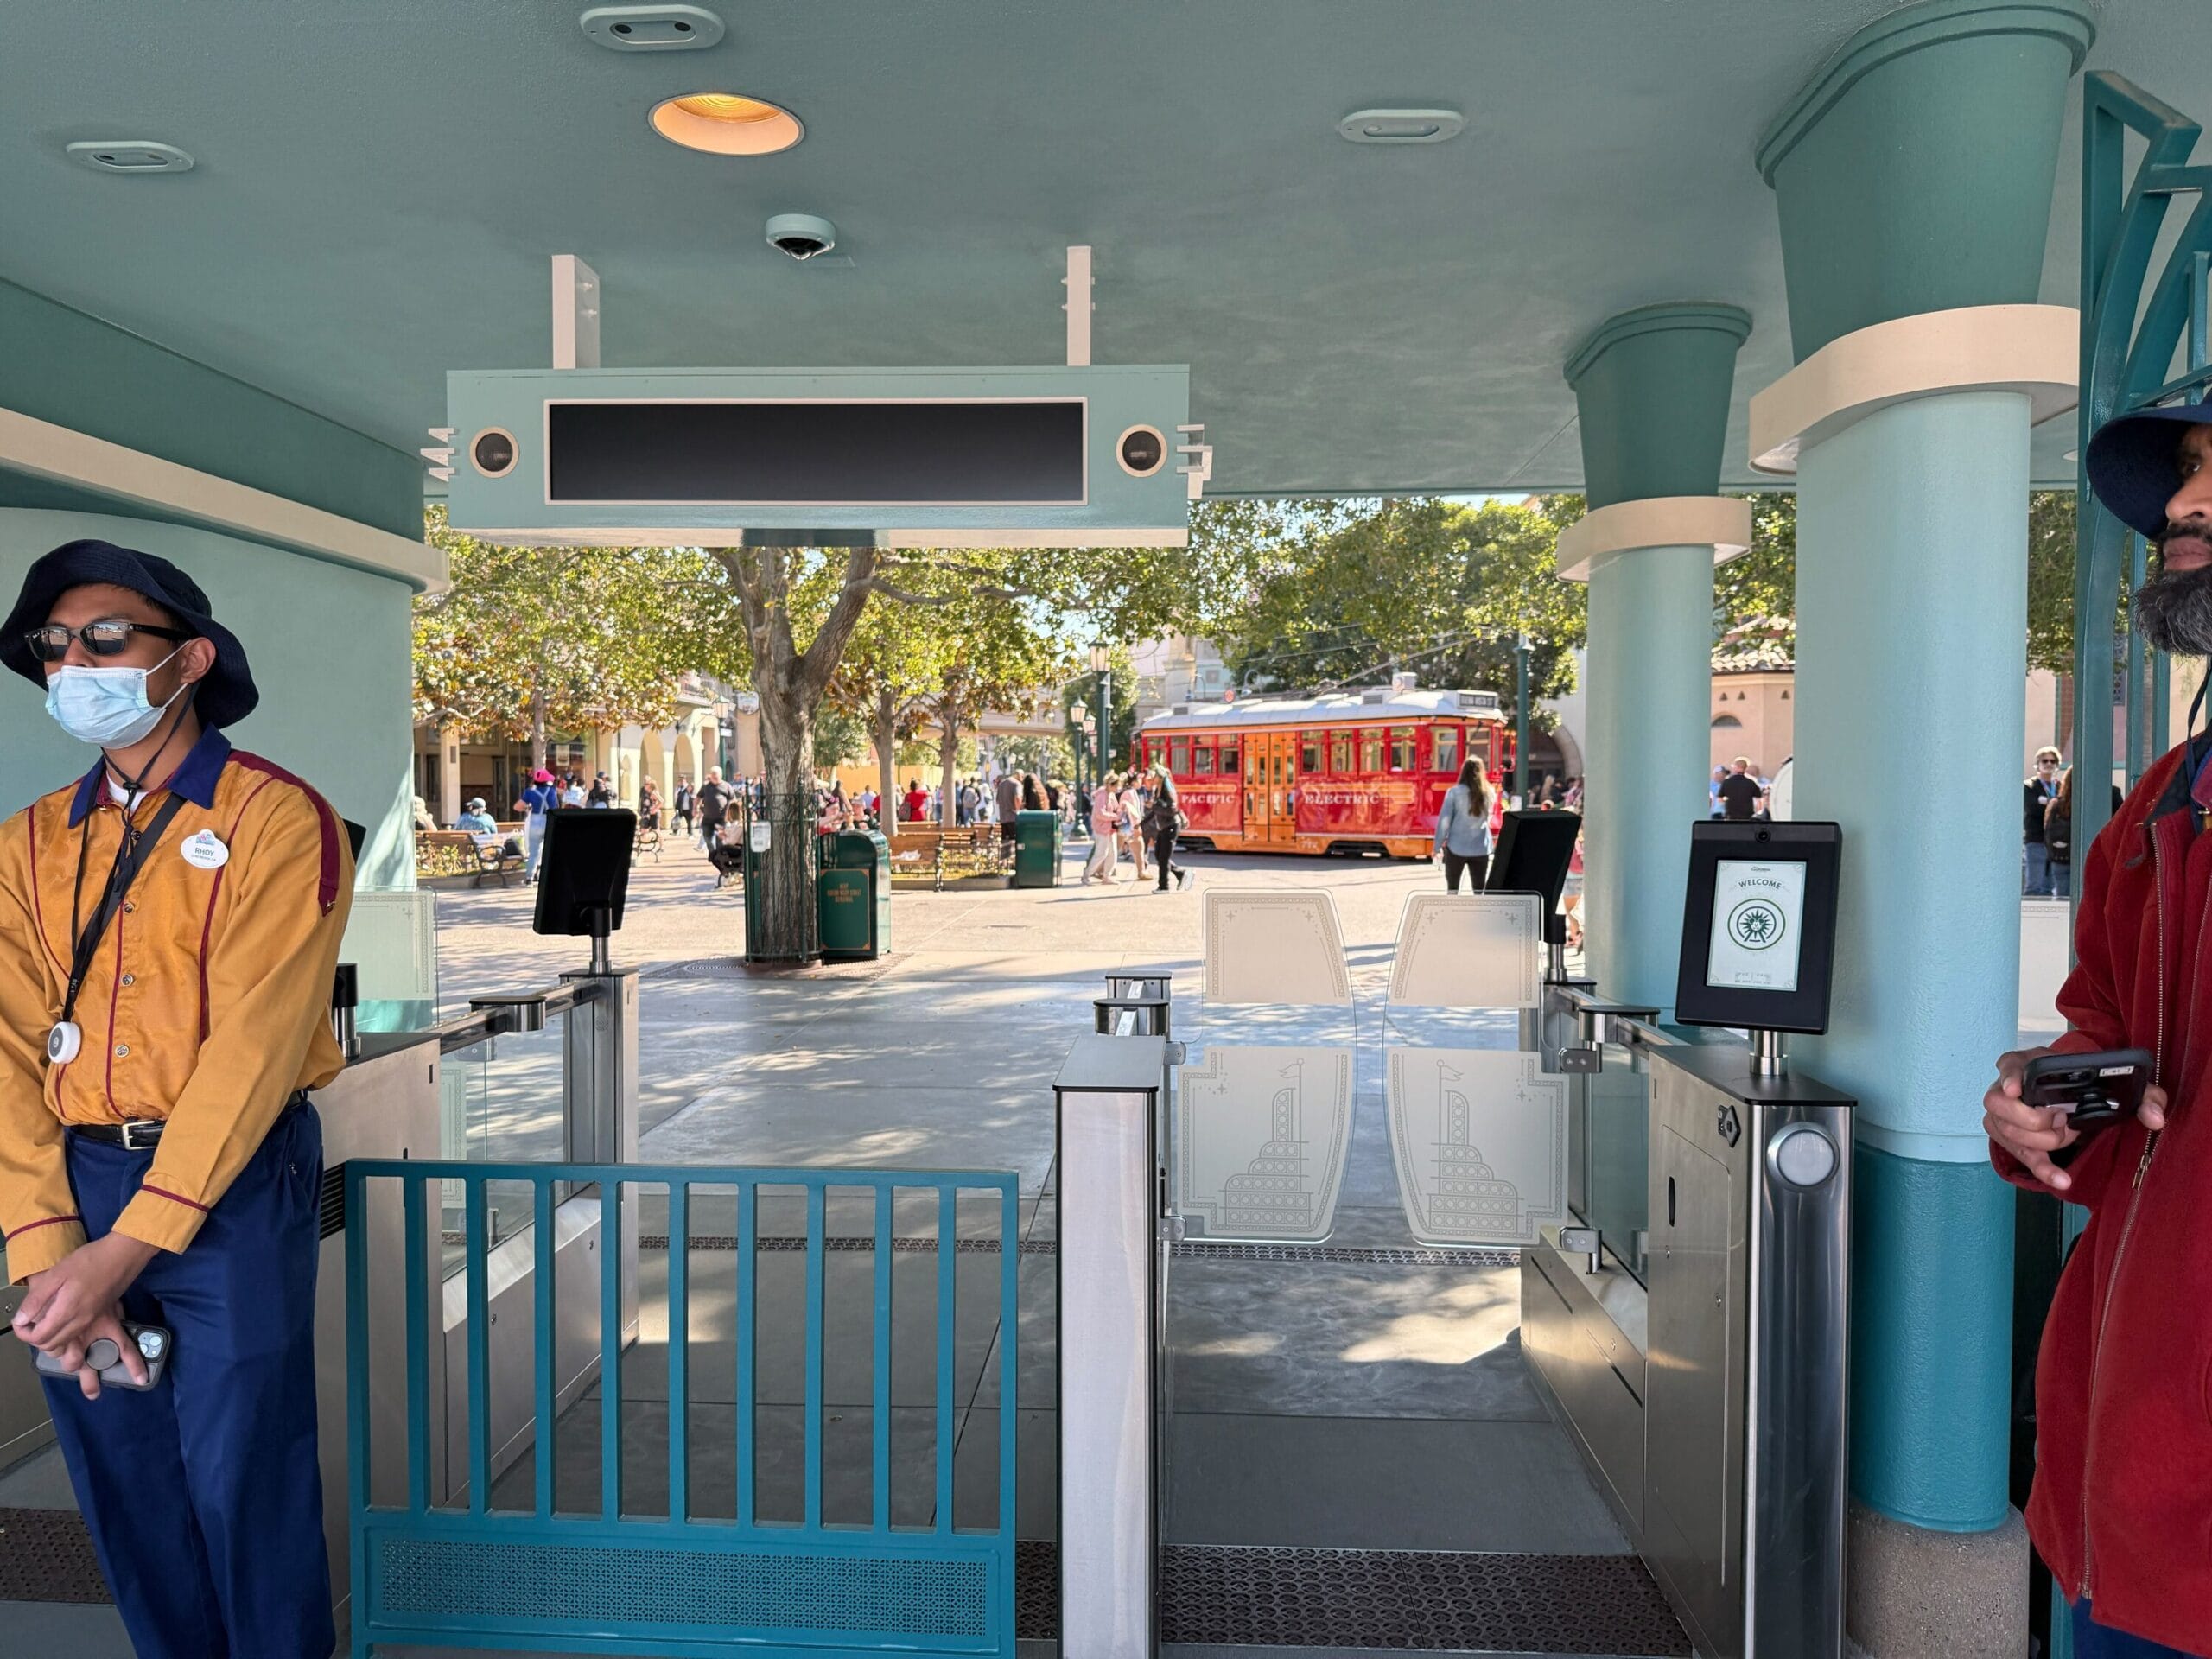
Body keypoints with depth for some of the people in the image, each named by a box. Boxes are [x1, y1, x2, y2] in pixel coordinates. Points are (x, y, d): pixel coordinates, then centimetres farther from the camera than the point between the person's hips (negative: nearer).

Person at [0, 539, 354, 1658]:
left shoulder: (277, 820, -9)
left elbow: (255, 1043, -15)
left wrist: (128, 1247, -17)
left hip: (233, 1186, -5)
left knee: (243, 1477, 3)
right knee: (118, 1472, 15)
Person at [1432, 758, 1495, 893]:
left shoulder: (1455, 792, -9)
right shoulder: (1488, 793, 0)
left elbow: (1444, 820, -7)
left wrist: (1438, 846, -1)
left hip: (1457, 847, -2)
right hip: (1481, 848, 2)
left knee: (1452, 889, 12)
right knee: (1479, 890, 6)